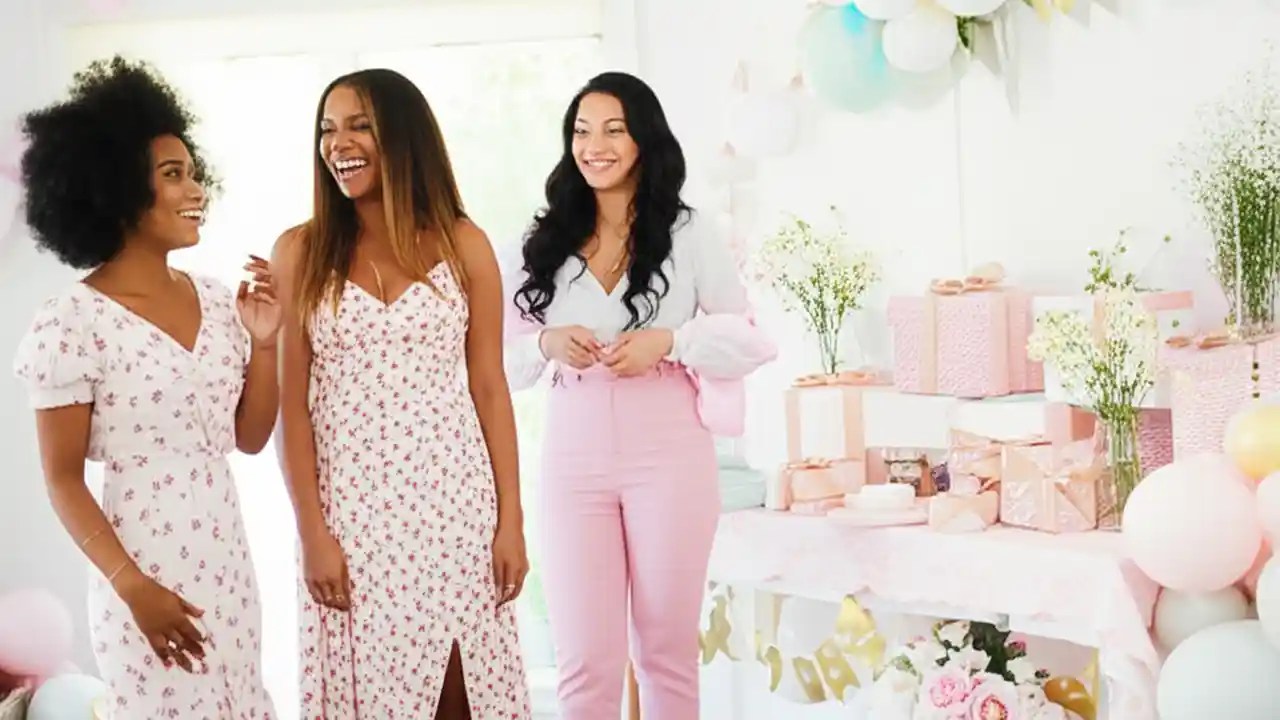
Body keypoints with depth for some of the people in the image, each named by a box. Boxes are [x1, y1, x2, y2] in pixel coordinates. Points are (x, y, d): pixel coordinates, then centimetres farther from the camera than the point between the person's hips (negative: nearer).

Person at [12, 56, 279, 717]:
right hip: (146, 574, -6)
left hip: (227, 563, 6)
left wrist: (263, 342, -4)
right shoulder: (72, 323, -13)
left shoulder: (215, 300, 4)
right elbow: (63, 481, -10)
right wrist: (133, 590, -16)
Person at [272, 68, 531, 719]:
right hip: (350, 502, 0)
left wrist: (511, 519, 0)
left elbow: (489, 389, 4)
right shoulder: (300, 252, 1)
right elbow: (291, 403, 0)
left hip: (453, 495, 0)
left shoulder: (463, 245, 3)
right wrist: (311, 531, -7)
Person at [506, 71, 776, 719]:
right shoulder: (543, 243, 7)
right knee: (584, 661, 0)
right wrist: (547, 344, -12)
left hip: (669, 455, -1)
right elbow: (504, 355, 9)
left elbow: (751, 341, 2)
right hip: (573, 459, 1)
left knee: (666, 649, 9)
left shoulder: (687, 234, 1)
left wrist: (668, 342, -14)